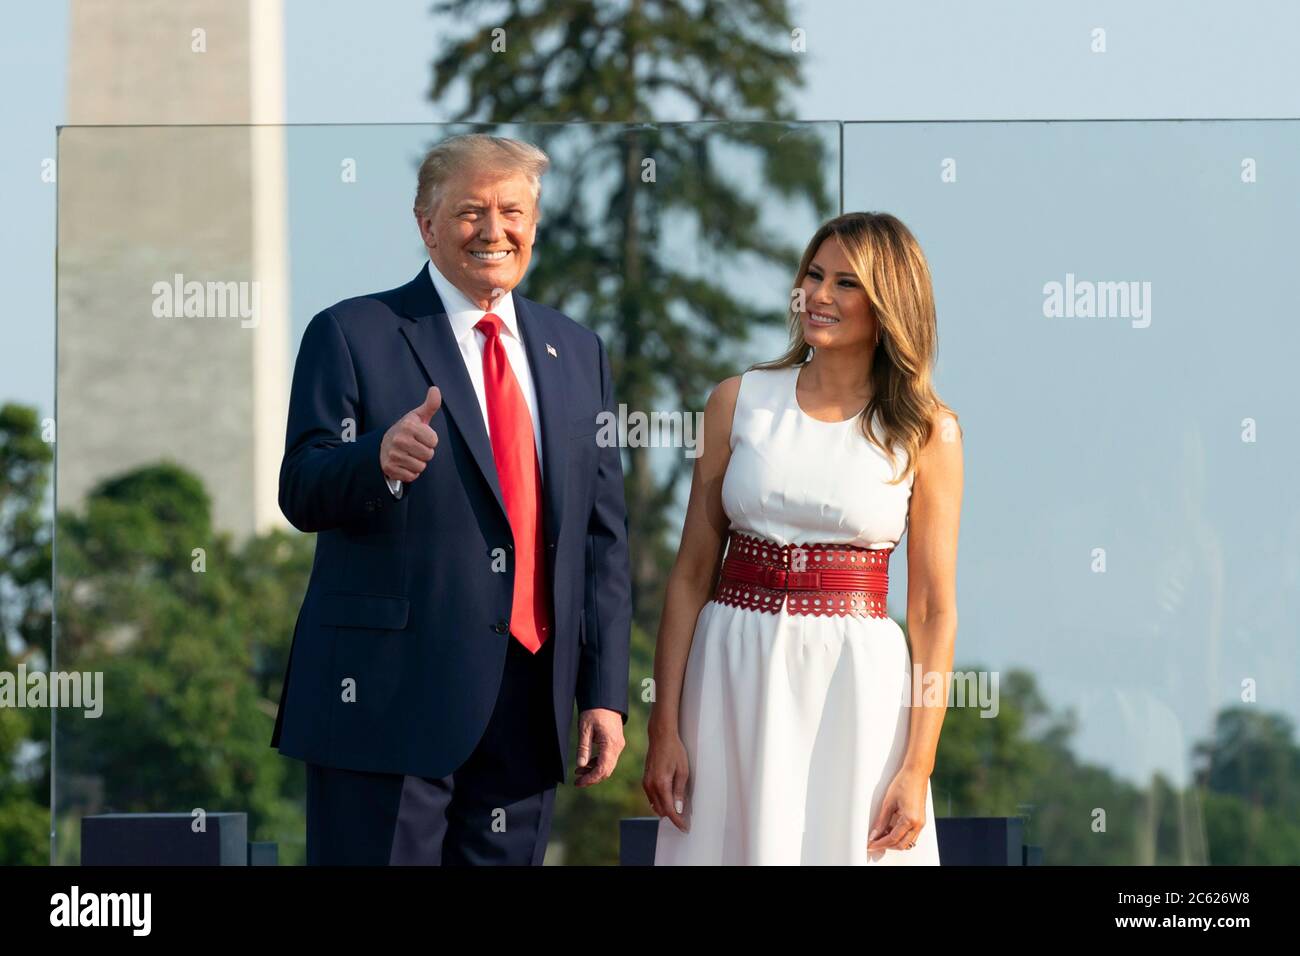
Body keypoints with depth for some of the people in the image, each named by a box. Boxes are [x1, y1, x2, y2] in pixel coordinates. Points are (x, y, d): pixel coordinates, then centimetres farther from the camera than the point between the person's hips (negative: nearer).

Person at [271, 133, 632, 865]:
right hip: (391, 698, -5)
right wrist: (379, 460, -30)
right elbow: (303, 495, -8)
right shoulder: (352, 336, -1)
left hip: (530, 705, 5)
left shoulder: (577, 353, 14)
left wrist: (605, 693, 8)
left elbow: (603, 532, 15)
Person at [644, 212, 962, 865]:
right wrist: (664, 729, -2)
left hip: (857, 687, -1)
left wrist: (917, 768, -8)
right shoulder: (739, 401, 4)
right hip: (734, 685, 2)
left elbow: (934, 611, -2)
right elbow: (691, 575, 4)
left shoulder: (927, 432, 0)